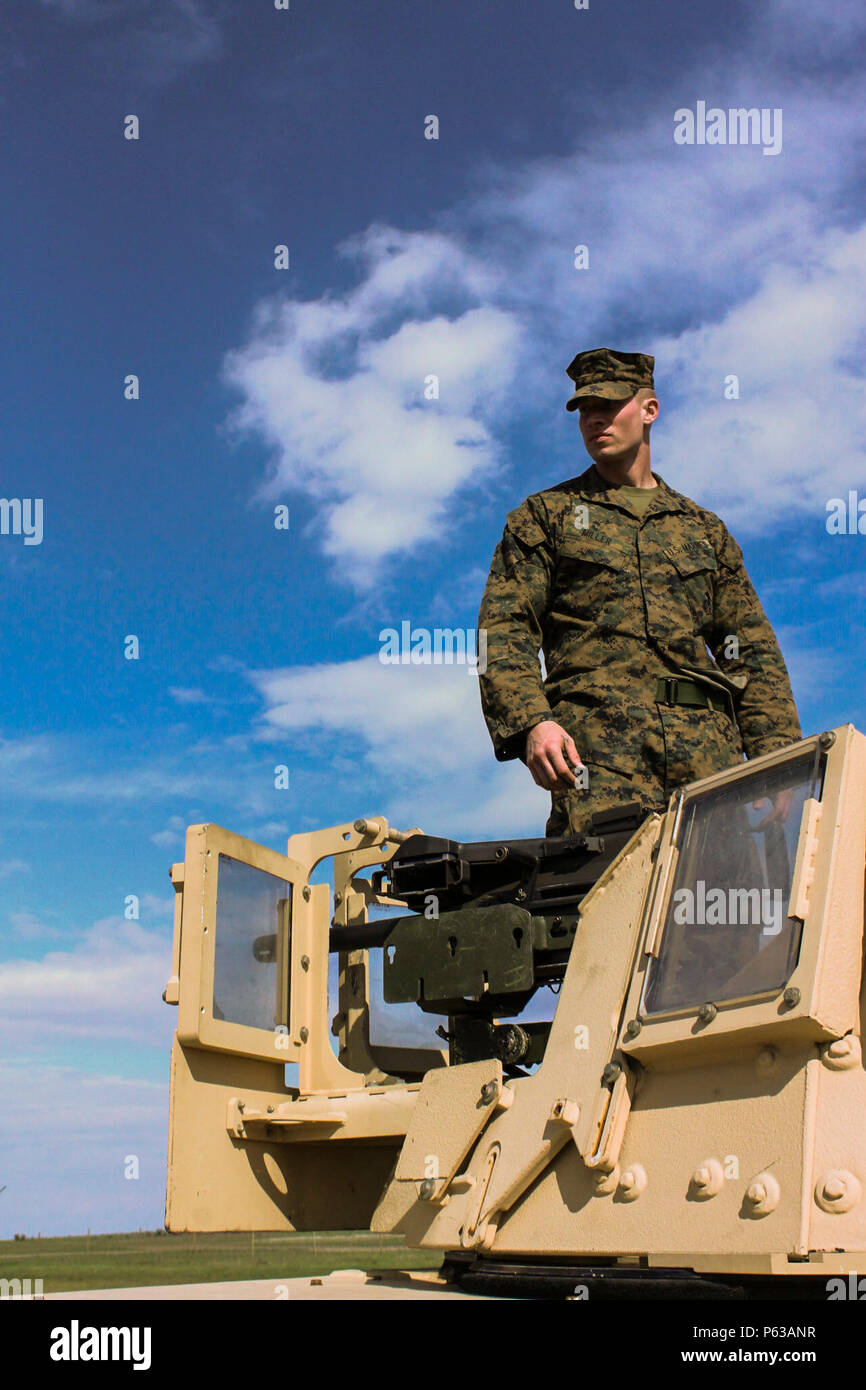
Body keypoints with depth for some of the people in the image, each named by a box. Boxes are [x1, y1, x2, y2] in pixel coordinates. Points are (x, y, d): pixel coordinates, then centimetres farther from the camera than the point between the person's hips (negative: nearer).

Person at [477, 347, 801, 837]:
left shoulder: (704, 529, 25)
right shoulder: (544, 516, 17)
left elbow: (753, 651, 21)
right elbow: (504, 632, 5)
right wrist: (530, 722, -14)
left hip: (706, 745, 3)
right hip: (596, 740, -3)